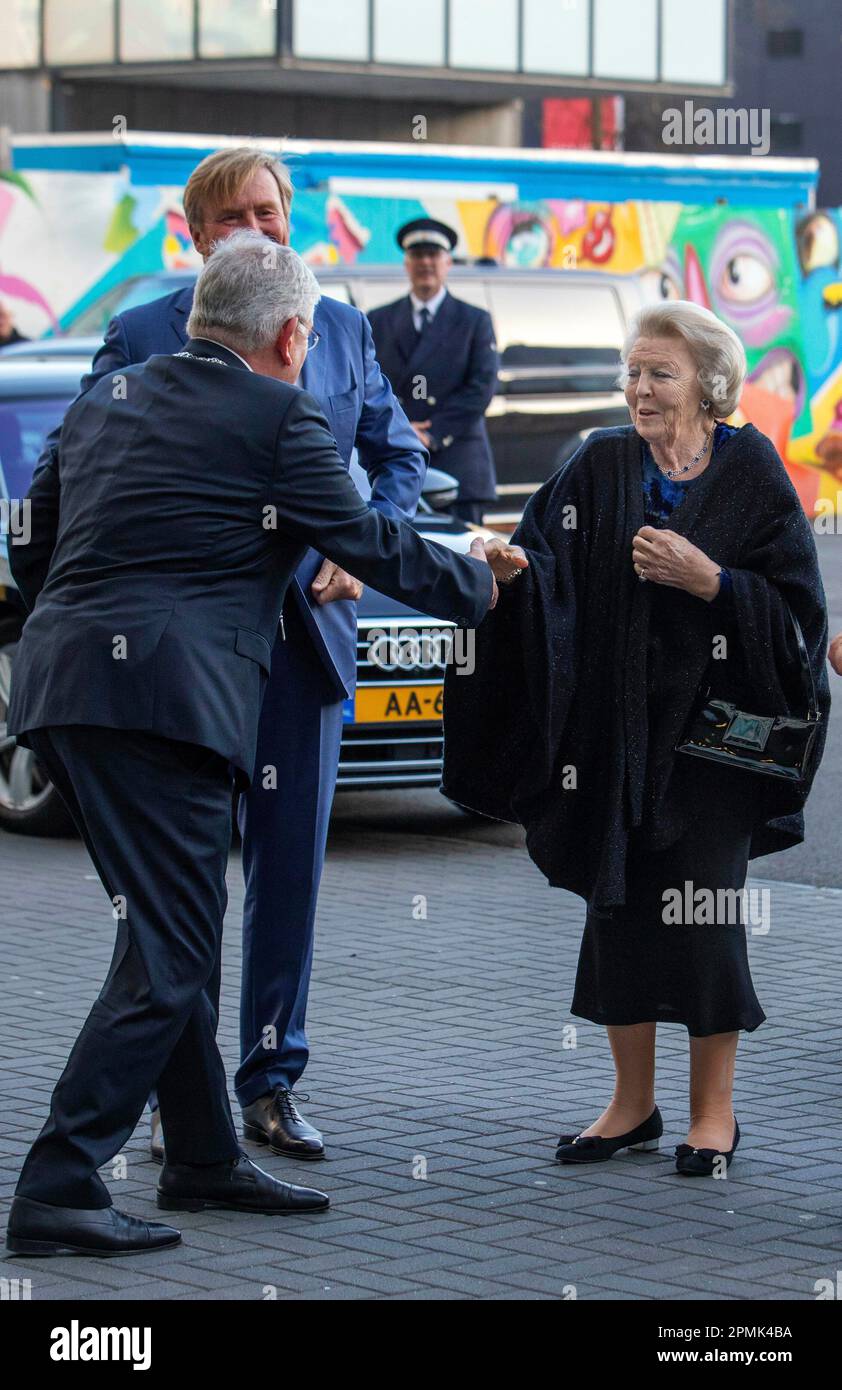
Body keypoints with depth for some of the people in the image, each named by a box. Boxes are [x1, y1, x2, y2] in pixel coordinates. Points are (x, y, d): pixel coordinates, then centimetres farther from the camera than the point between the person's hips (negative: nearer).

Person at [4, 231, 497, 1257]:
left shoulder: (104, 401, 19)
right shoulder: (276, 417, -1)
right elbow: (368, 544, 4)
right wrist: (478, 583, 20)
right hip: (165, 699, -8)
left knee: (176, 935, 18)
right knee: (166, 952, -6)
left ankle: (205, 1159, 26)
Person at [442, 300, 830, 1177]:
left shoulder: (750, 472, -2)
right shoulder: (601, 467, 4)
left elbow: (795, 607, -5)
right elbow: (546, 566, -7)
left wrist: (705, 578, -17)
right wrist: (511, 568, -28)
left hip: (708, 725, -3)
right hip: (615, 724, 3)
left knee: (700, 911, -3)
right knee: (618, 903, 6)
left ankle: (713, 1110, 10)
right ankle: (633, 1103, 18)